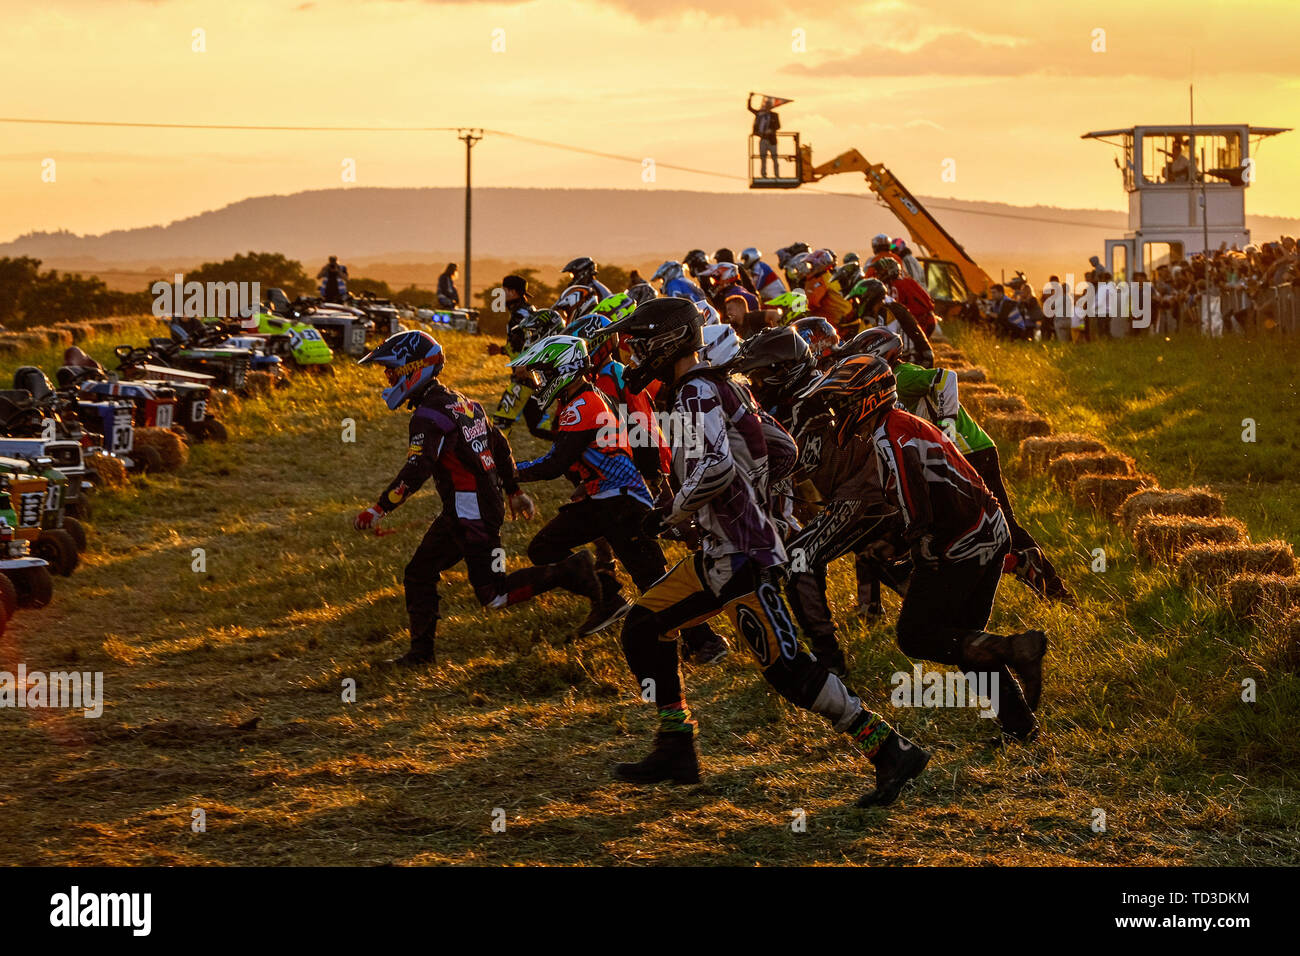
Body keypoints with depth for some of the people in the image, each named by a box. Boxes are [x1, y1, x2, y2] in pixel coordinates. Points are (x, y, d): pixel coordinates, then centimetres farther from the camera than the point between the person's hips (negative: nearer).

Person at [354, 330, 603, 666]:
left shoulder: (429, 416, -19)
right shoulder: (460, 401, 12)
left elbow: (416, 471, -32)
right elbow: (500, 446, 19)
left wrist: (378, 510, -34)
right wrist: (514, 491, 28)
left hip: (474, 516, -10)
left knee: (493, 594, -7)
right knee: (418, 575, 11)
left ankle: (568, 572, -2)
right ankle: (421, 650, 16)